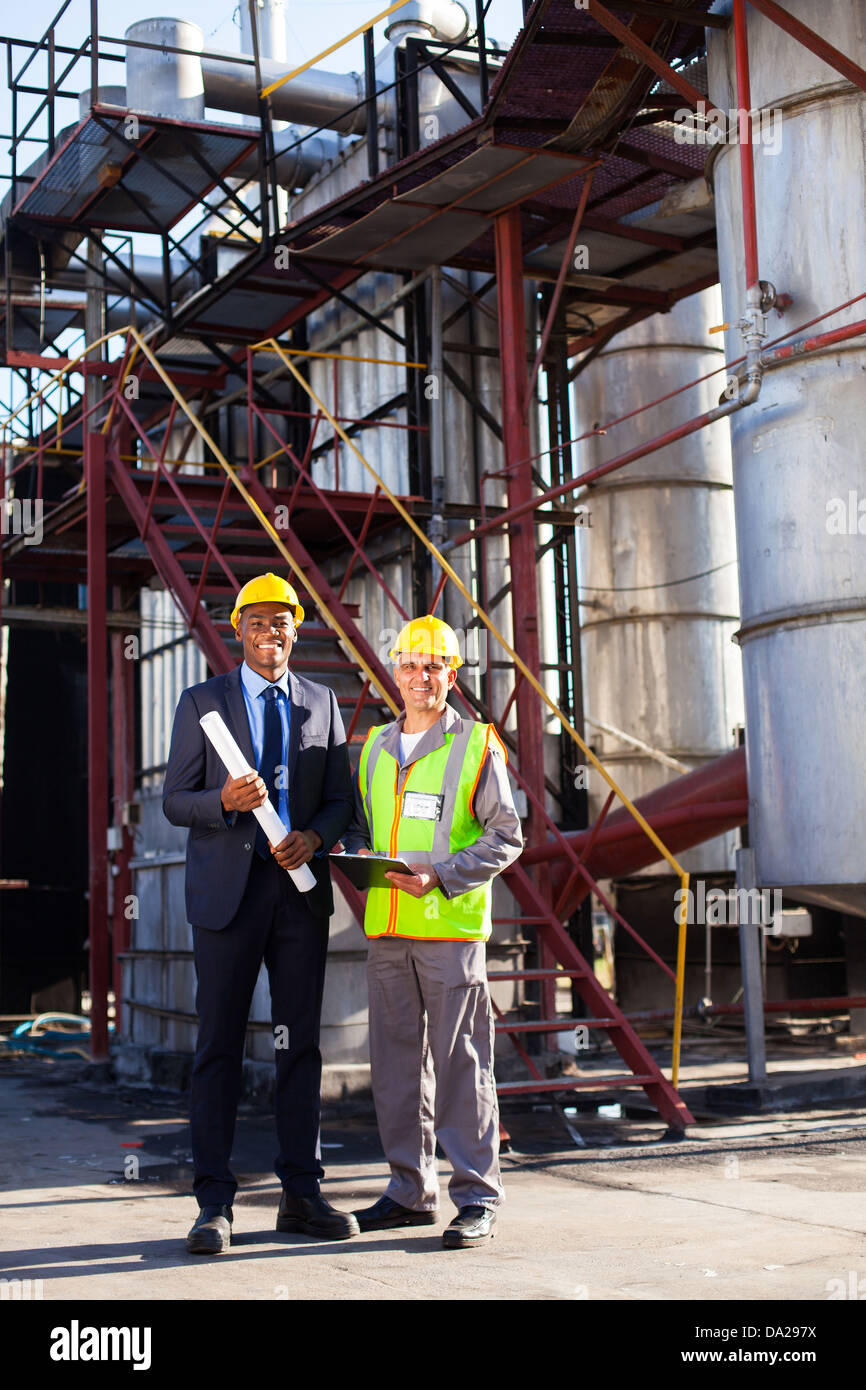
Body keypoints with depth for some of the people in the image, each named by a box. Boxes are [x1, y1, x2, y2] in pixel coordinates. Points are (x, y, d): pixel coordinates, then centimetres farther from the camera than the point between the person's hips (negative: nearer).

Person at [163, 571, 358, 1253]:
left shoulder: (322, 703, 12)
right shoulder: (202, 702, 5)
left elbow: (341, 797, 10)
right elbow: (175, 800, 2)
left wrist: (314, 837, -11)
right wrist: (223, 801, -19)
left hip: (301, 889, 3)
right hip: (228, 889, -2)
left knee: (300, 1043, 6)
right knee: (220, 1045, -2)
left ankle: (302, 1194, 15)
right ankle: (215, 1204, 4)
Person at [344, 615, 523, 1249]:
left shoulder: (478, 745, 1)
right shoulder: (376, 746, 16)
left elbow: (507, 836, -3)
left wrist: (442, 876, -15)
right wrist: (360, 854, 0)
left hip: (450, 924, -5)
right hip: (386, 925, 5)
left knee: (460, 1061, -4)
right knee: (396, 1059, 9)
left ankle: (477, 1198, 3)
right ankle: (411, 1190, 19)